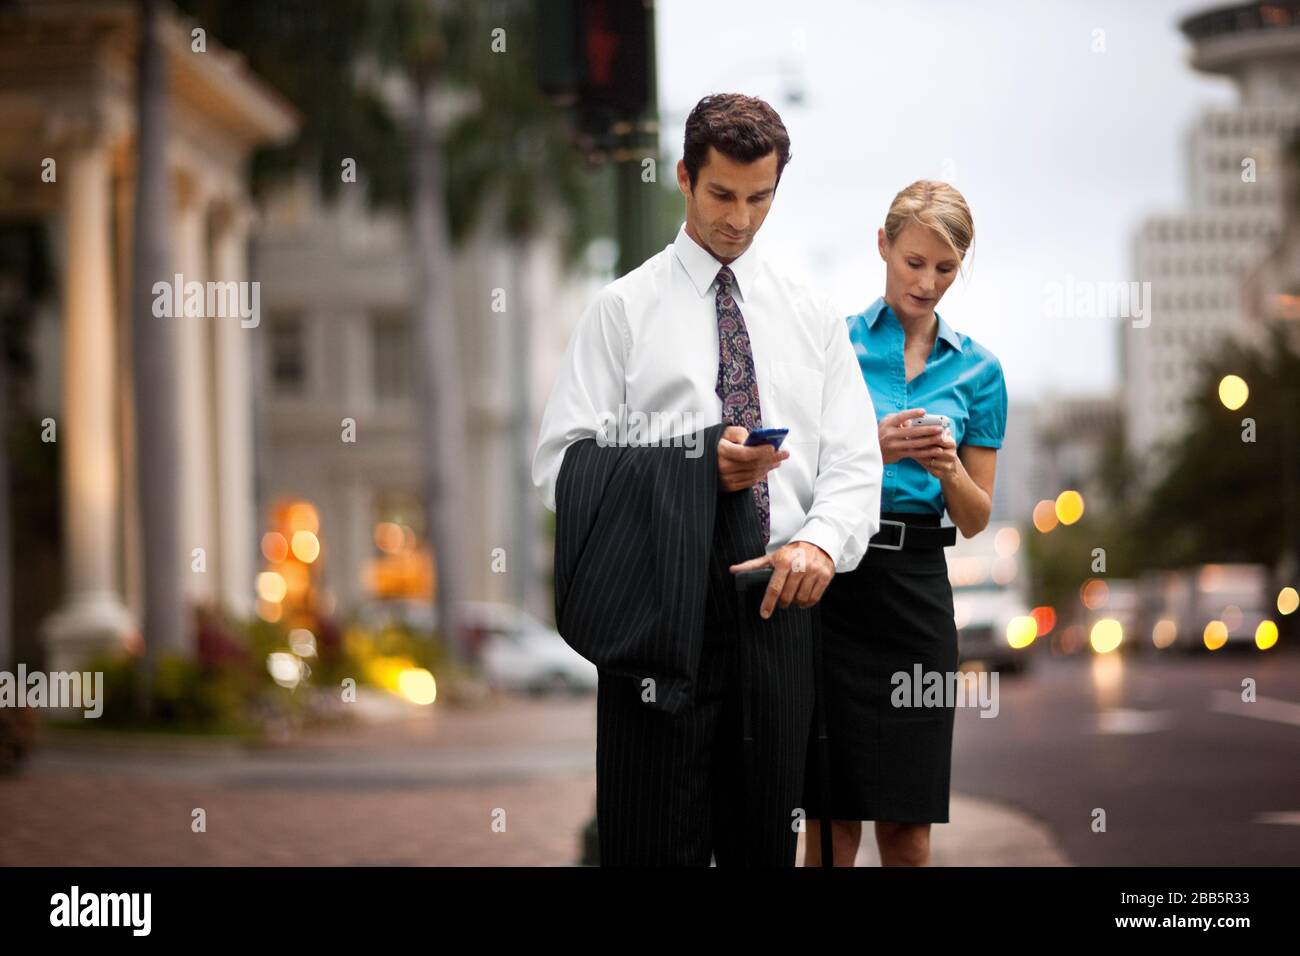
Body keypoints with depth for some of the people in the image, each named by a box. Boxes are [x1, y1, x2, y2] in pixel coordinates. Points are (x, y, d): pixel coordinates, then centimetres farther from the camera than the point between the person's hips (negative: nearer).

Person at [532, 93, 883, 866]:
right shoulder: (626, 308, 4)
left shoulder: (813, 316, 14)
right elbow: (562, 462, -4)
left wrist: (823, 540, -16)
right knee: (658, 838, -3)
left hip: (776, 600, 3)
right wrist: (694, 469, -17)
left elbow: (855, 461, 5)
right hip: (660, 608, -3)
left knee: (766, 837, 8)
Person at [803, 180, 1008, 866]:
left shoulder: (977, 370, 10)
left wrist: (947, 469, -9)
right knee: (832, 815, -3)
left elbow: (975, 519, 12)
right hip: (831, 575, -2)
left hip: (917, 585, 2)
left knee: (909, 823, 2)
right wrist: (872, 452, -16)